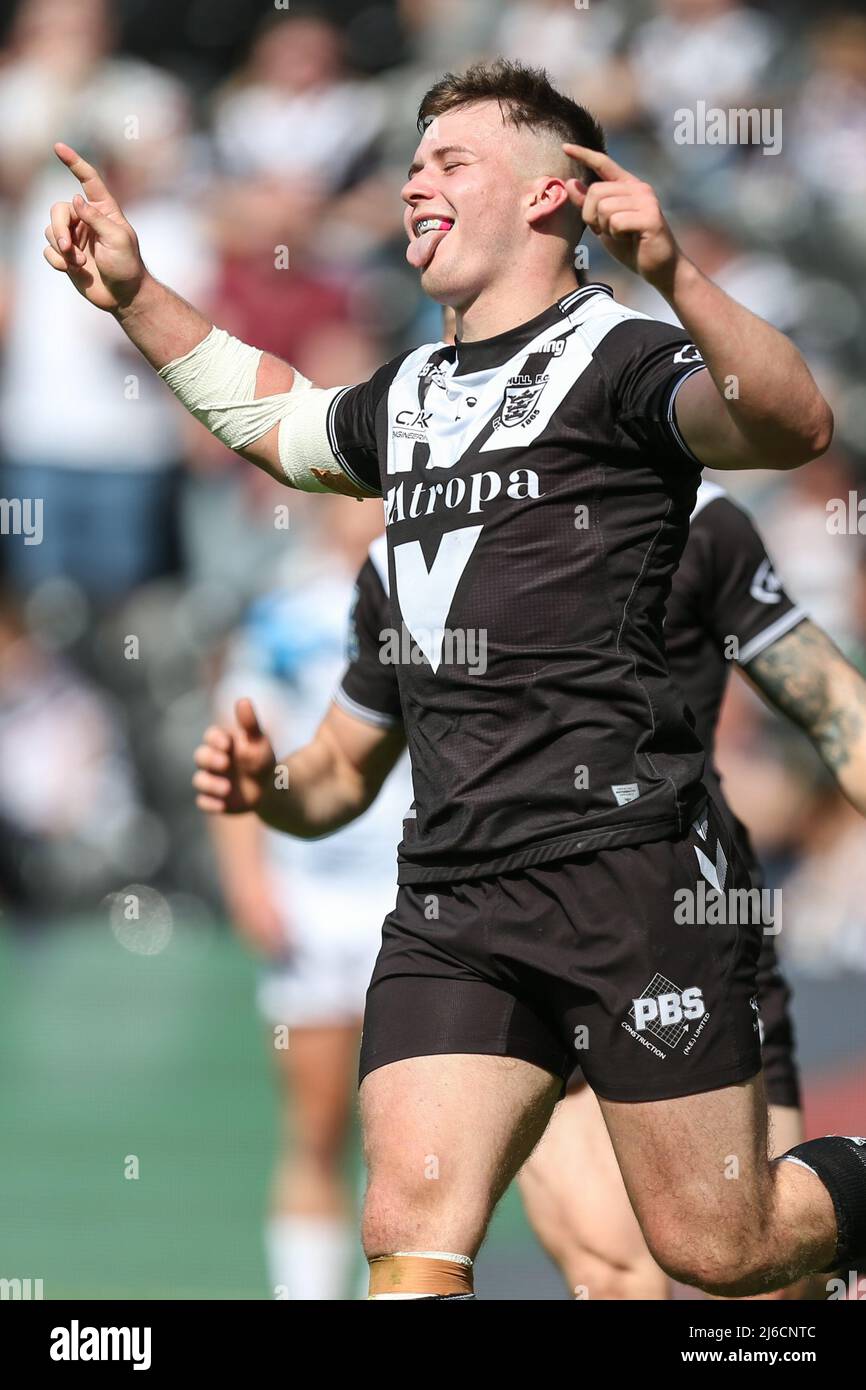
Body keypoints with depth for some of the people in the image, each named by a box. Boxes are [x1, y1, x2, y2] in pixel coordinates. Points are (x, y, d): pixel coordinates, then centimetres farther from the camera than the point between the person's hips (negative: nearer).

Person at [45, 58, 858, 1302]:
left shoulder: (615, 358, -3)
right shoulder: (411, 396, 20)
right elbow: (268, 414, 42)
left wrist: (673, 277, -37)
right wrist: (131, 293, 32)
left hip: (626, 863, -6)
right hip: (451, 894, 6)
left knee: (716, 1250, -1)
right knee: (410, 1235, -9)